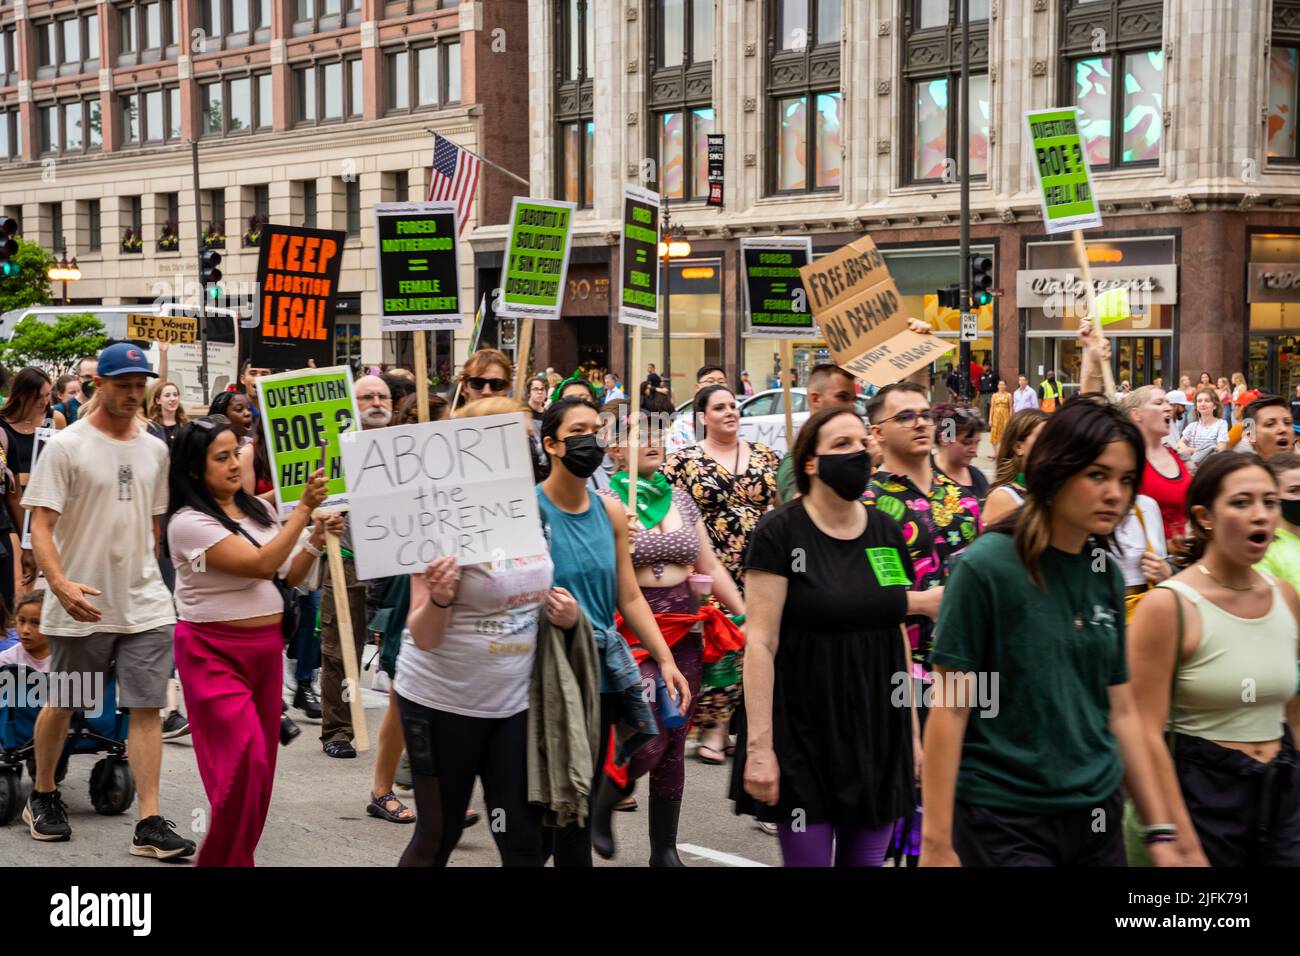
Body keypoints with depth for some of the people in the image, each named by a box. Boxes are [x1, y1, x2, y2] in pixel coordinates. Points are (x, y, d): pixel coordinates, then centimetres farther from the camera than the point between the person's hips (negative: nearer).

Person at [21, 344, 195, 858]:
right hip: (82, 606, -4)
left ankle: (149, 824, -2)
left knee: (148, 707, -3)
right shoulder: (66, 446, -7)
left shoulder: (154, 450, 9)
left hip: (145, 604, 4)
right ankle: (42, 795, 34)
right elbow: (40, 523, -13)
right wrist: (61, 583, -27)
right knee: (62, 704, 12)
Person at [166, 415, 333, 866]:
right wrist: (304, 508, -23)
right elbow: (261, 563, -23)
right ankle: (222, 860, 1)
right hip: (213, 652, -7)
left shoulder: (259, 509, 7)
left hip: (266, 648, 7)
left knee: (260, 764, 9)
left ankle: (239, 853, 23)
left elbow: (289, 576, 11)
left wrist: (317, 539, -6)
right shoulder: (188, 522, -15)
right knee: (244, 762, -16)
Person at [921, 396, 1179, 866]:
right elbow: (949, 709, -13)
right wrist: (936, 842, -15)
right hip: (1004, 823, -6)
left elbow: (1121, 712, 10)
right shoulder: (987, 567, -13)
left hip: (1098, 817, 6)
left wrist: (1160, 833, 9)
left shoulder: (1106, 576, 5)